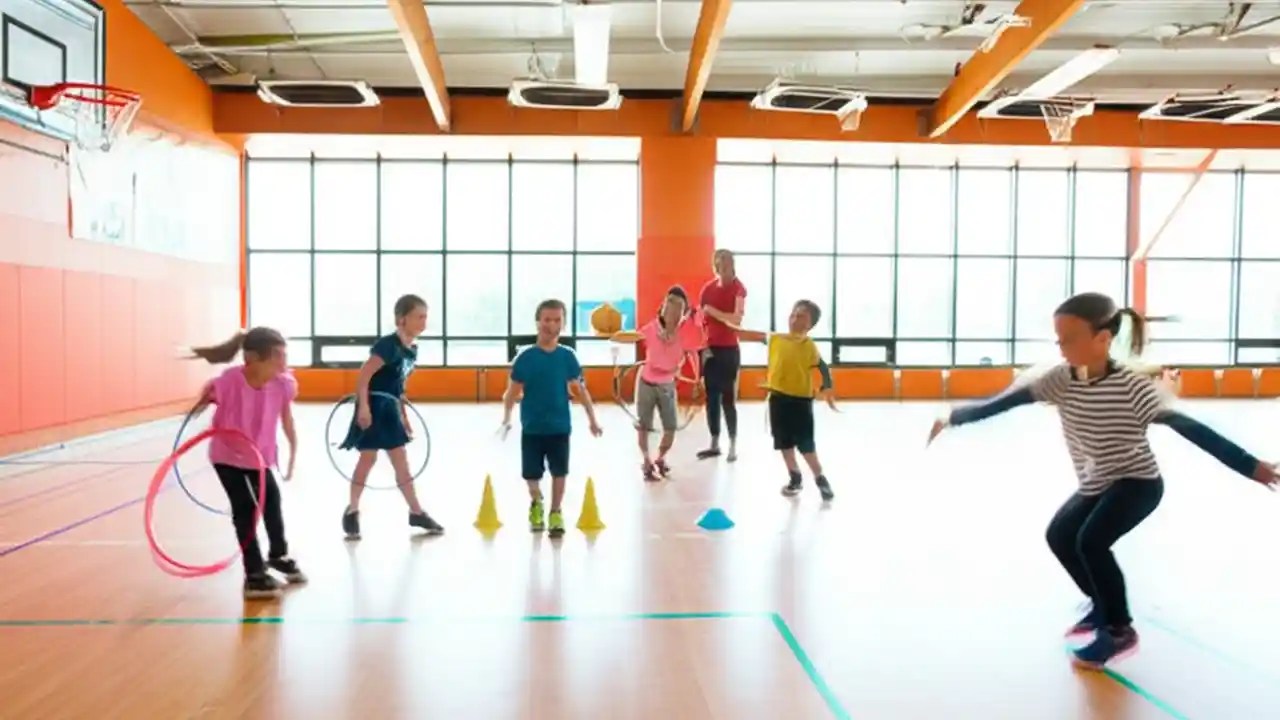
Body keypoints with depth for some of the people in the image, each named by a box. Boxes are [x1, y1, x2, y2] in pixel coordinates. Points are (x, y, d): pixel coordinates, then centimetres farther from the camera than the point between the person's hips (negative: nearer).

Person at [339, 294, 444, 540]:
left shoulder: (412, 349, 8)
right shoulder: (388, 344, -18)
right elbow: (364, 374, -22)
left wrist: (404, 417, 18)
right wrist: (363, 406, -28)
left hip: (389, 409, 8)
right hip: (373, 407, -8)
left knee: (401, 461, 11)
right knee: (368, 457, 0)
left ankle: (416, 512, 18)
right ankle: (352, 511, 16)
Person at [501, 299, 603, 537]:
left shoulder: (567, 356, -3)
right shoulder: (526, 357, -7)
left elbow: (580, 389, 4)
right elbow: (512, 391, -1)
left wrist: (592, 419, 3)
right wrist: (506, 419, -8)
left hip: (560, 426, 0)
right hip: (532, 427, 0)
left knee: (559, 471, 4)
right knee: (531, 473, 7)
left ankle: (555, 513, 22)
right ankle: (536, 504, 37)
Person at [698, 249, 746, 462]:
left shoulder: (738, 288, -8)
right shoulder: (708, 287, 6)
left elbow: (736, 319, -21)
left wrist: (712, 310, -16)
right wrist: (702, 345, -1)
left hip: (729, 350, -5)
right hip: (710, 349, 5)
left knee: (727, 399, -4)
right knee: (711, 398, 9)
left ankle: (733, 445, 5)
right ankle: (714, 444, 19)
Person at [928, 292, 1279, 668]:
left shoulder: (1132, 386, -27)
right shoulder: (1061, 379, -12)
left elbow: (1186, 427, -31)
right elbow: (1006, 401, -13)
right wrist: (954, 418, -15)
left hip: (1138, 482, -7)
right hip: (1095, 485, 7)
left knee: (1091, 540, -22)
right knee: (1059, 535, 4)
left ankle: (1120, 629, 0)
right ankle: (1103, 605, 29)